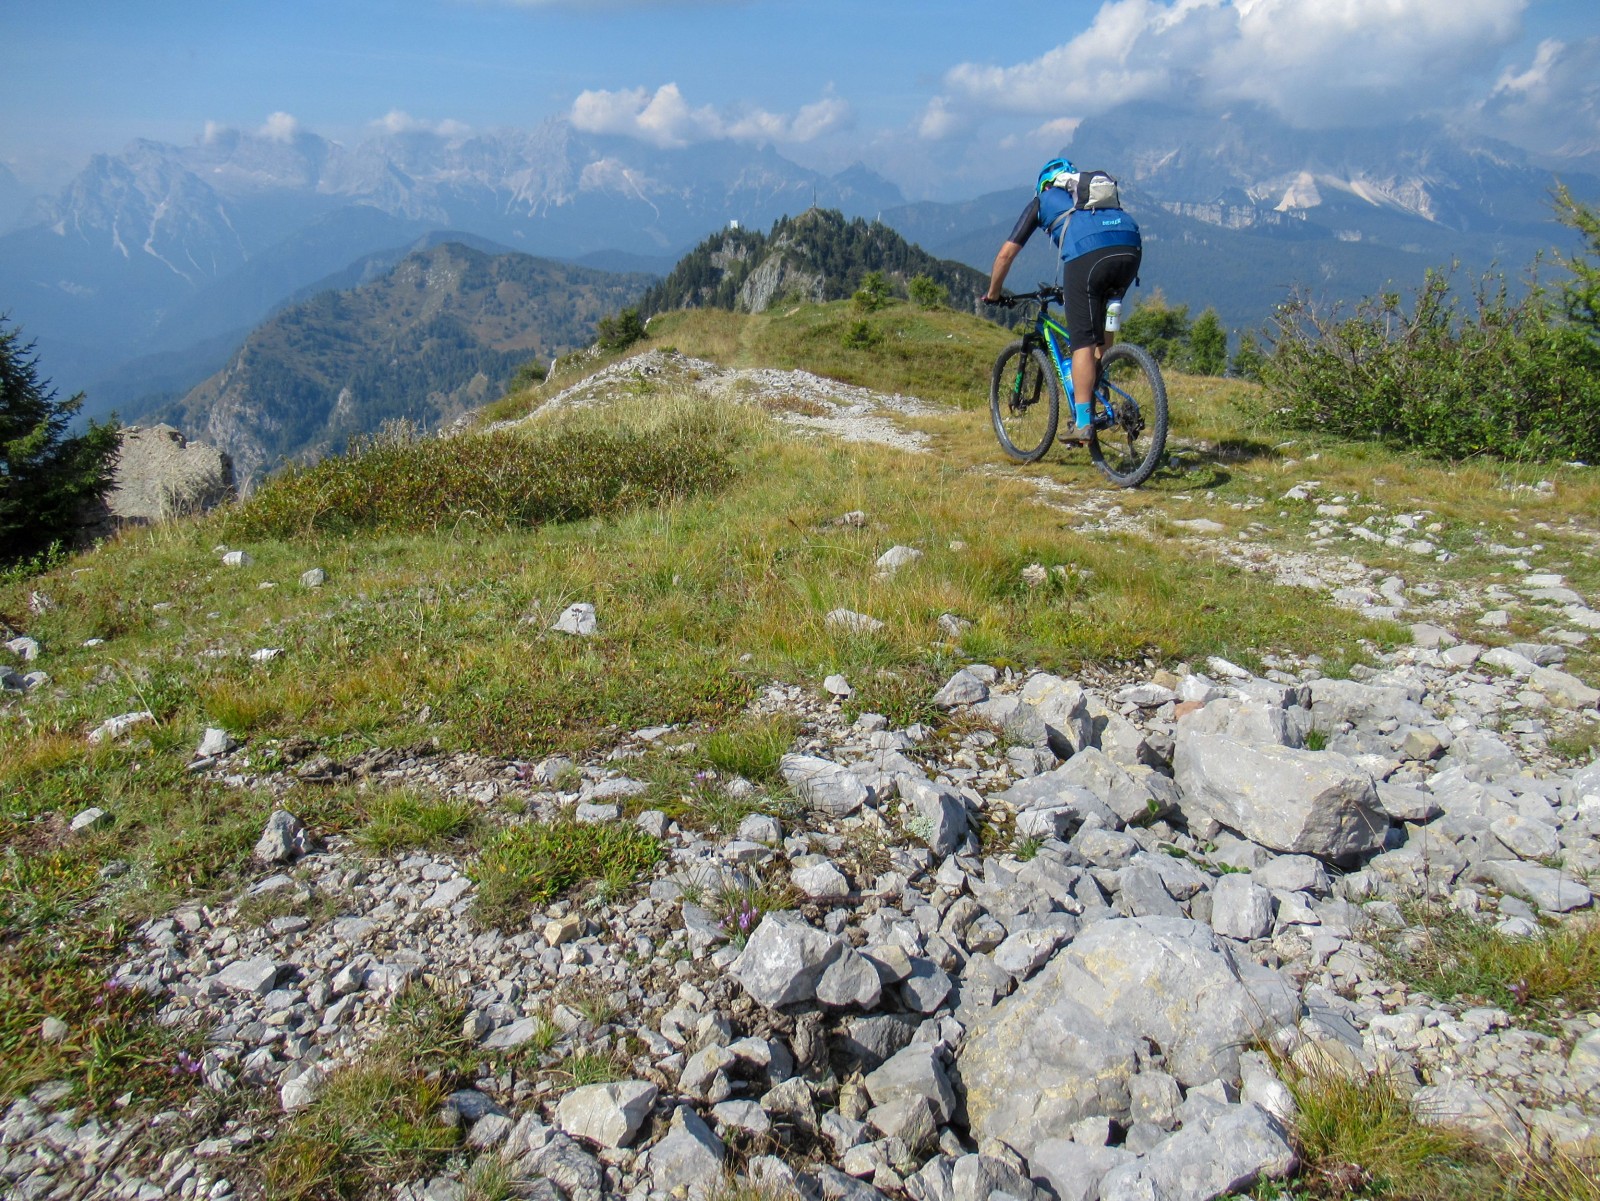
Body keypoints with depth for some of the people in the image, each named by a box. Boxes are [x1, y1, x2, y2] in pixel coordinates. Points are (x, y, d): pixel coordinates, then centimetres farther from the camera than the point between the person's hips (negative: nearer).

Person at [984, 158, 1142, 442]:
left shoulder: (1043, 199, 28)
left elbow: (1006, 254, 25)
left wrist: (993, 294, 39)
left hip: (1086, 253, -5)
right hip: (1131, 249, 5)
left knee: (1083, 341, -2)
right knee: (1104, 315, 28)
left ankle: (1082, 423, -7)